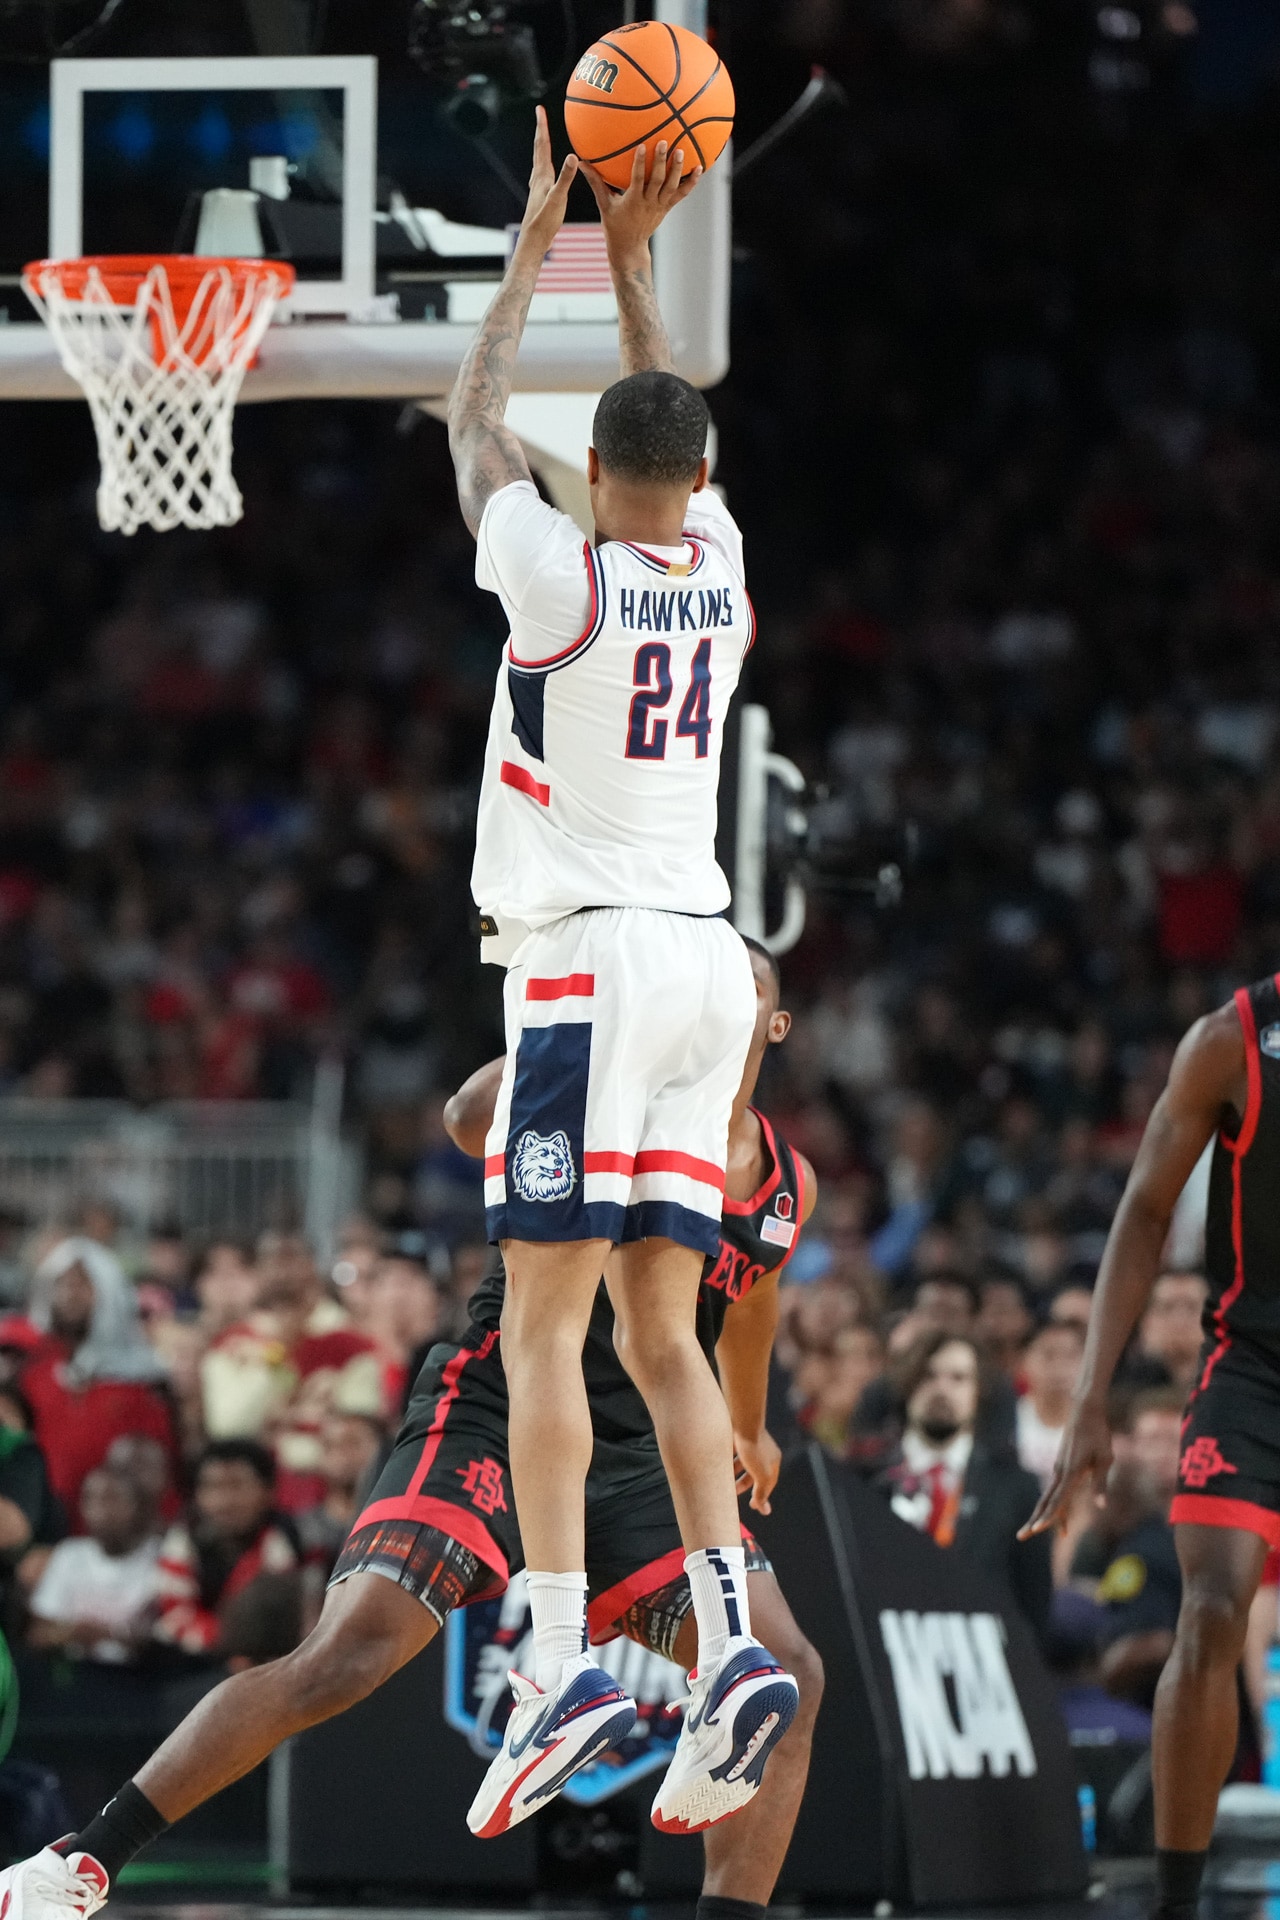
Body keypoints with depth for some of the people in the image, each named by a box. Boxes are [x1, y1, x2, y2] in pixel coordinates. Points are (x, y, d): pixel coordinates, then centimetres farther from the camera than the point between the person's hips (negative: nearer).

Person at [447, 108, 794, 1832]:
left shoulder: (561, 574, -7)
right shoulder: (721, 570, 8)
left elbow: (475, 420, 9)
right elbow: (679, 439, 28)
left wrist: (534, 247, 18)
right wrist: (632, 253, 30)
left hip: (590, 964, -6)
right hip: (709, 962, 6)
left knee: (544, 1322, -10)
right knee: (661, 1330, 5)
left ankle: (563, 1660, -22)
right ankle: (732, 1645, -10)